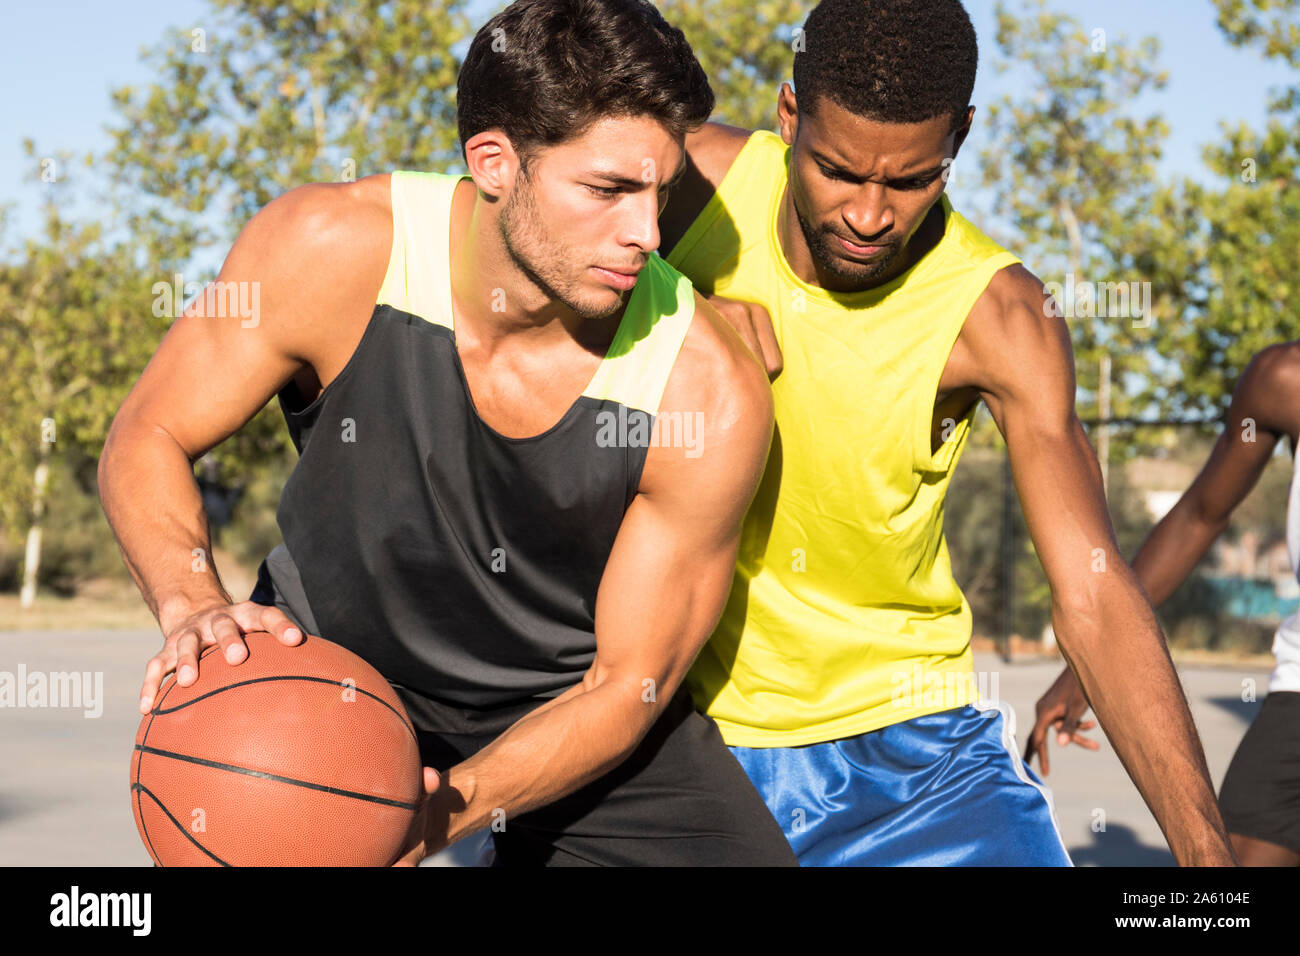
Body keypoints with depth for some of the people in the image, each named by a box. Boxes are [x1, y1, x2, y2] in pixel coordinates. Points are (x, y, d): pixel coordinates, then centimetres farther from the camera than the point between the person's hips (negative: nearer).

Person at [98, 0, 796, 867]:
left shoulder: (713, 396, -27)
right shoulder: (329, 251, -27)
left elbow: (627, 681, -18)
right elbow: (148, 440, -12)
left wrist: (442, 812, -33)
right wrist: (193, 604, -33)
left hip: (567, 698, 1)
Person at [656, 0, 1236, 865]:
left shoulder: (998, 319, -18)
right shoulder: (697, 180, -13)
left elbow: (1094, 603, -22)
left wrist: (1206, 846, -33)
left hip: (904, 735, -1)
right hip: (688, 715, 1)